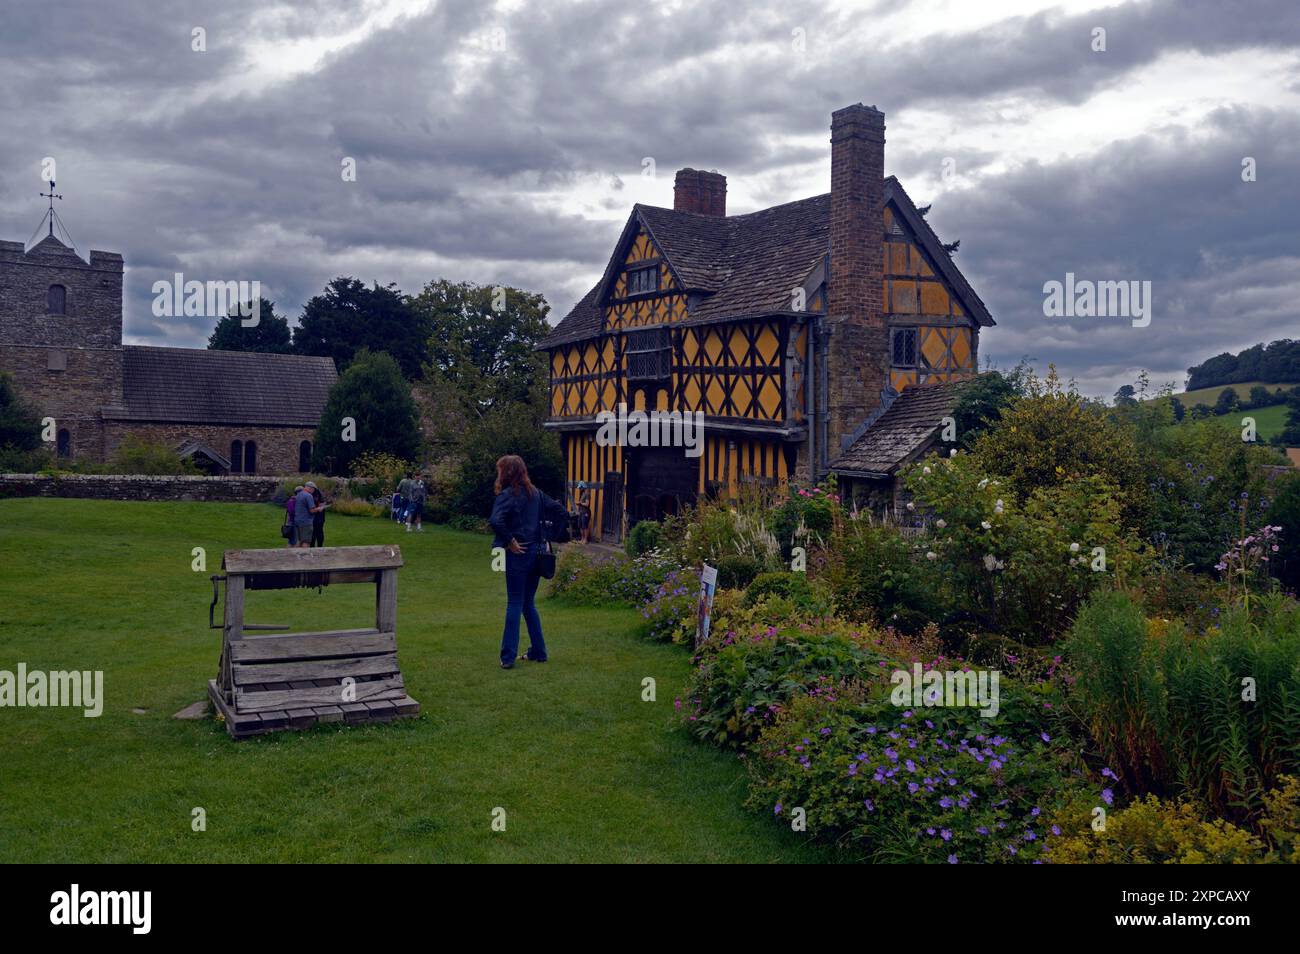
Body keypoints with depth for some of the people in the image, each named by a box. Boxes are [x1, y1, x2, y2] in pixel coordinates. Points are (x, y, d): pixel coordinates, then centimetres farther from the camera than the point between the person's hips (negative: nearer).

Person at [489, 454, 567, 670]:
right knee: (528, 603, 17)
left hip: (517, 555, -6)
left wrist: (509, 541, -17)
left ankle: (508, 657, 1)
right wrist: (547, 536, 12)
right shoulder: (535, 493, 9)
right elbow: (561, 512, 11)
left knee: (514, 604, -1)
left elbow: (496, 521, -28)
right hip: (537, 553, 6)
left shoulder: (507, 495, -11)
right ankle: (538, 652, 19)